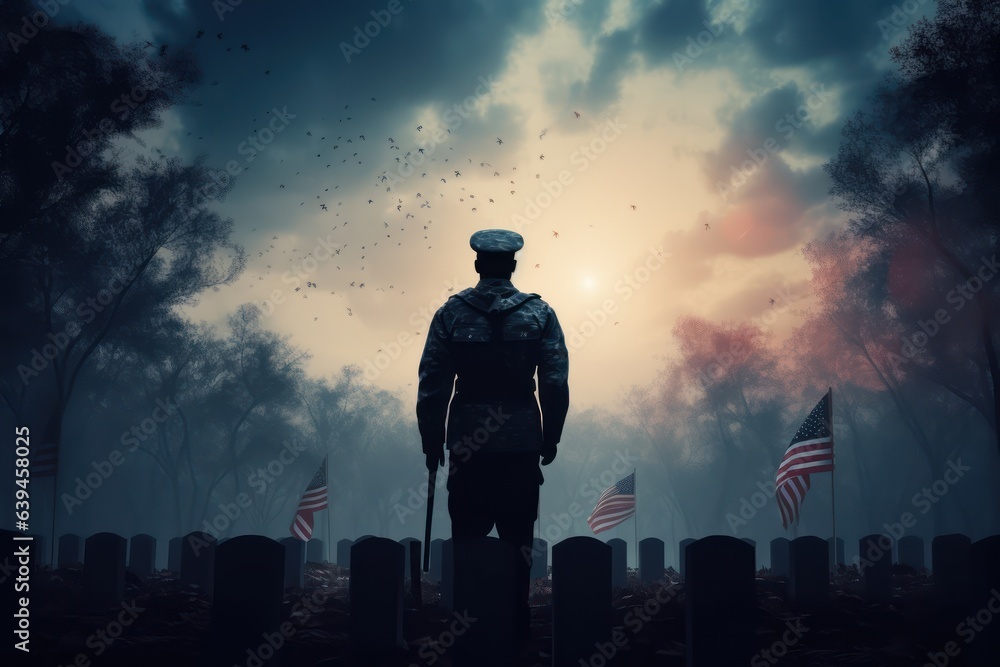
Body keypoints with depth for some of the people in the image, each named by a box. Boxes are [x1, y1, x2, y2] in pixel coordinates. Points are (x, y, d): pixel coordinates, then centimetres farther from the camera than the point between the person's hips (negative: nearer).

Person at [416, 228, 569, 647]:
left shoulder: (451, 313, -2)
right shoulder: (540, 314, -2)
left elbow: (432, 384, -3)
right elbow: (556, 383, -4)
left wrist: (431, 441, 6)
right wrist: (551, 438, 7)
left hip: (466, 443, 0)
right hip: (523, 443, 0)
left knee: (466, 537, 10)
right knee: (518, 539, 10)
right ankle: (516, 623, 17)